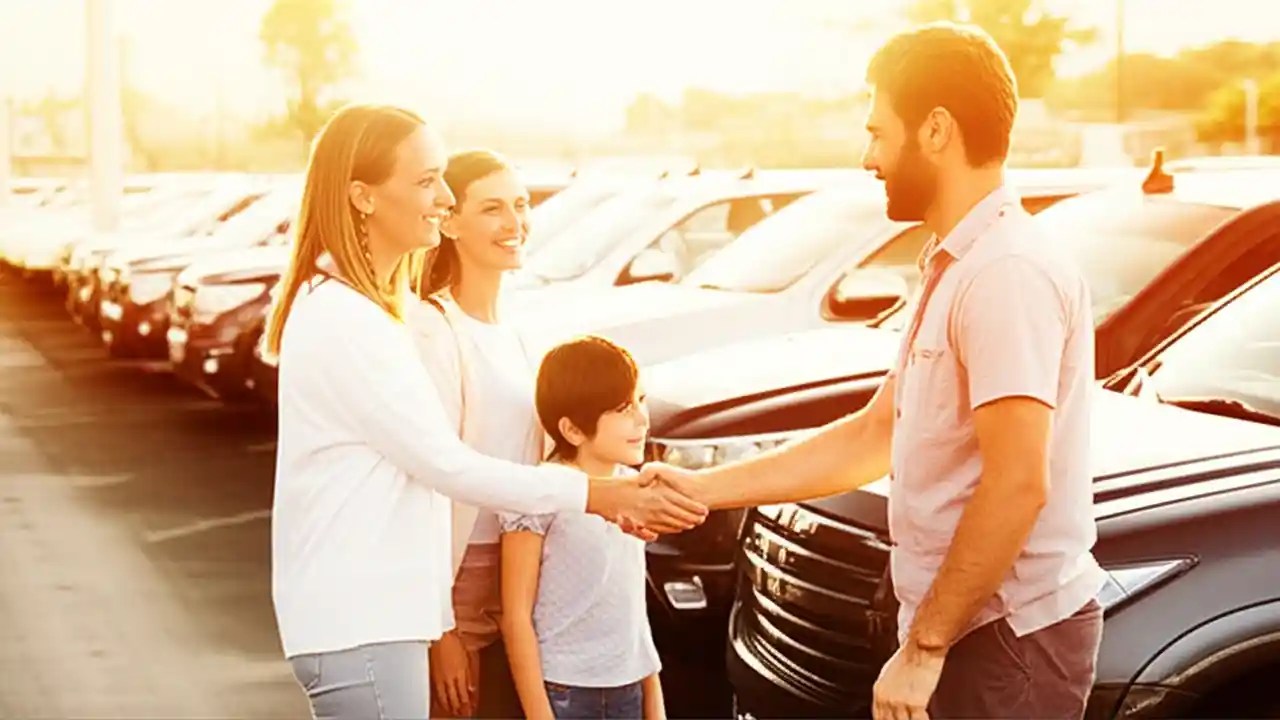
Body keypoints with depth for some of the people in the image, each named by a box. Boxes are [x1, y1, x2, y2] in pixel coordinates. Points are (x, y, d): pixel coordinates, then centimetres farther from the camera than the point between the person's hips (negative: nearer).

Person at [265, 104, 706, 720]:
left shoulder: (361, 307, 15)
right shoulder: (344, 320, -17)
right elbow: (444, 464, -17)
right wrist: (599, 495, -14)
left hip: (372, 611, 10)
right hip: (357, 622, -10)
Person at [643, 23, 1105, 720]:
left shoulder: (1008, 271, -19)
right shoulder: (957, 269, 14)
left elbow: (1019, 484, -26)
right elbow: (872, 437, 17)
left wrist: (924, 645, -21)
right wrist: (702, 488, 14)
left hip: (1010, 639, -9)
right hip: (975, 627, 9)